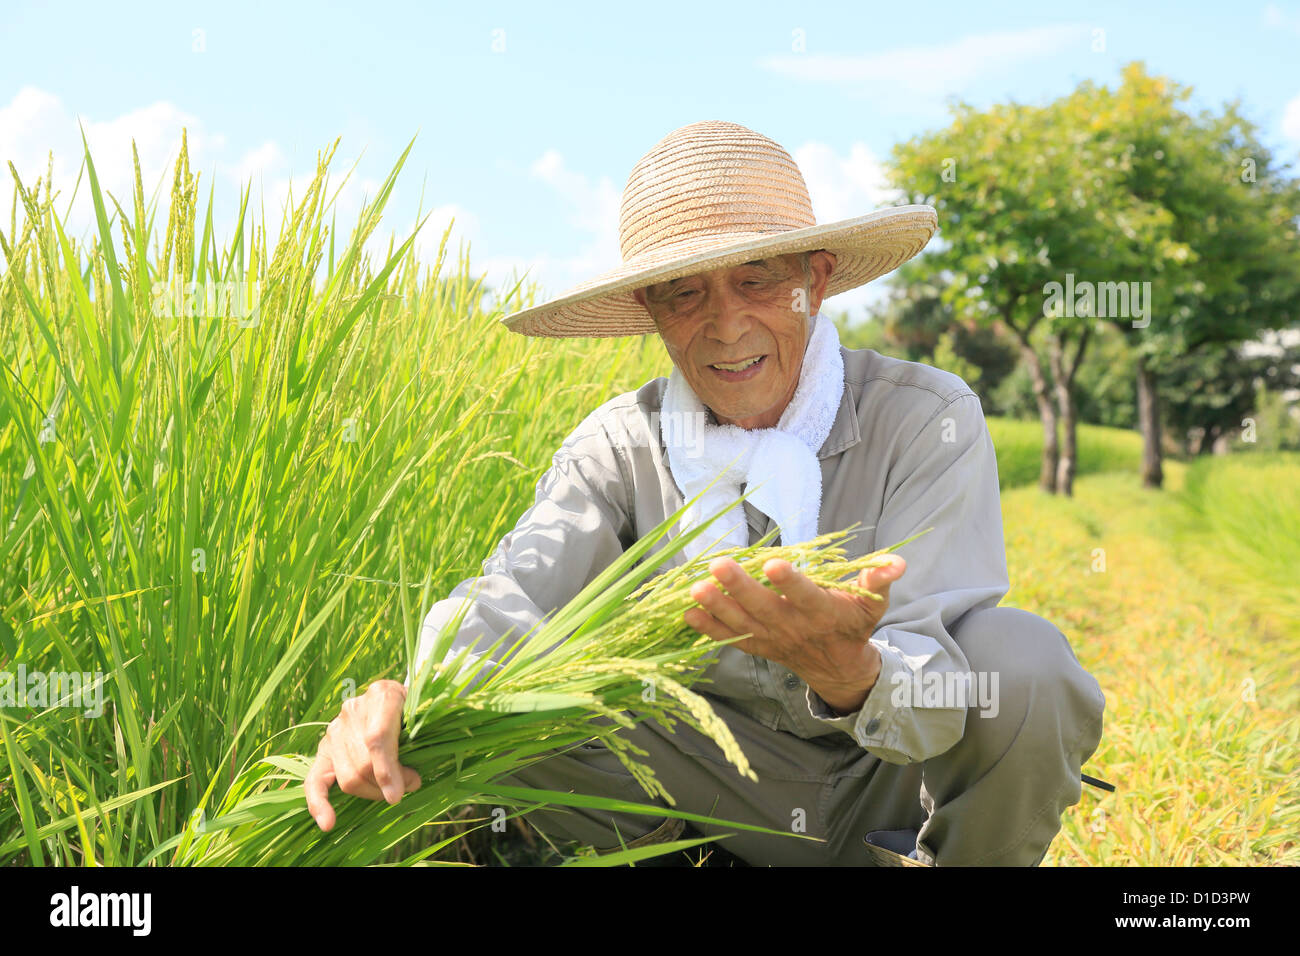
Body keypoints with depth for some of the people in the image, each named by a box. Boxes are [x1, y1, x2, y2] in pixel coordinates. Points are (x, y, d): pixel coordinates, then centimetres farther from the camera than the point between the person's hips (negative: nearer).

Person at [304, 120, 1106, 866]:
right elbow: (511, 595, -22)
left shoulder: (927, 419, -19)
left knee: (1019, 655, -33)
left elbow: (938, 699, -27)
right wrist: (403, 702, -45)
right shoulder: (623, 445, -9)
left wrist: (847, 670, -51)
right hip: (743, 790, 2)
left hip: (909, 778, -1)